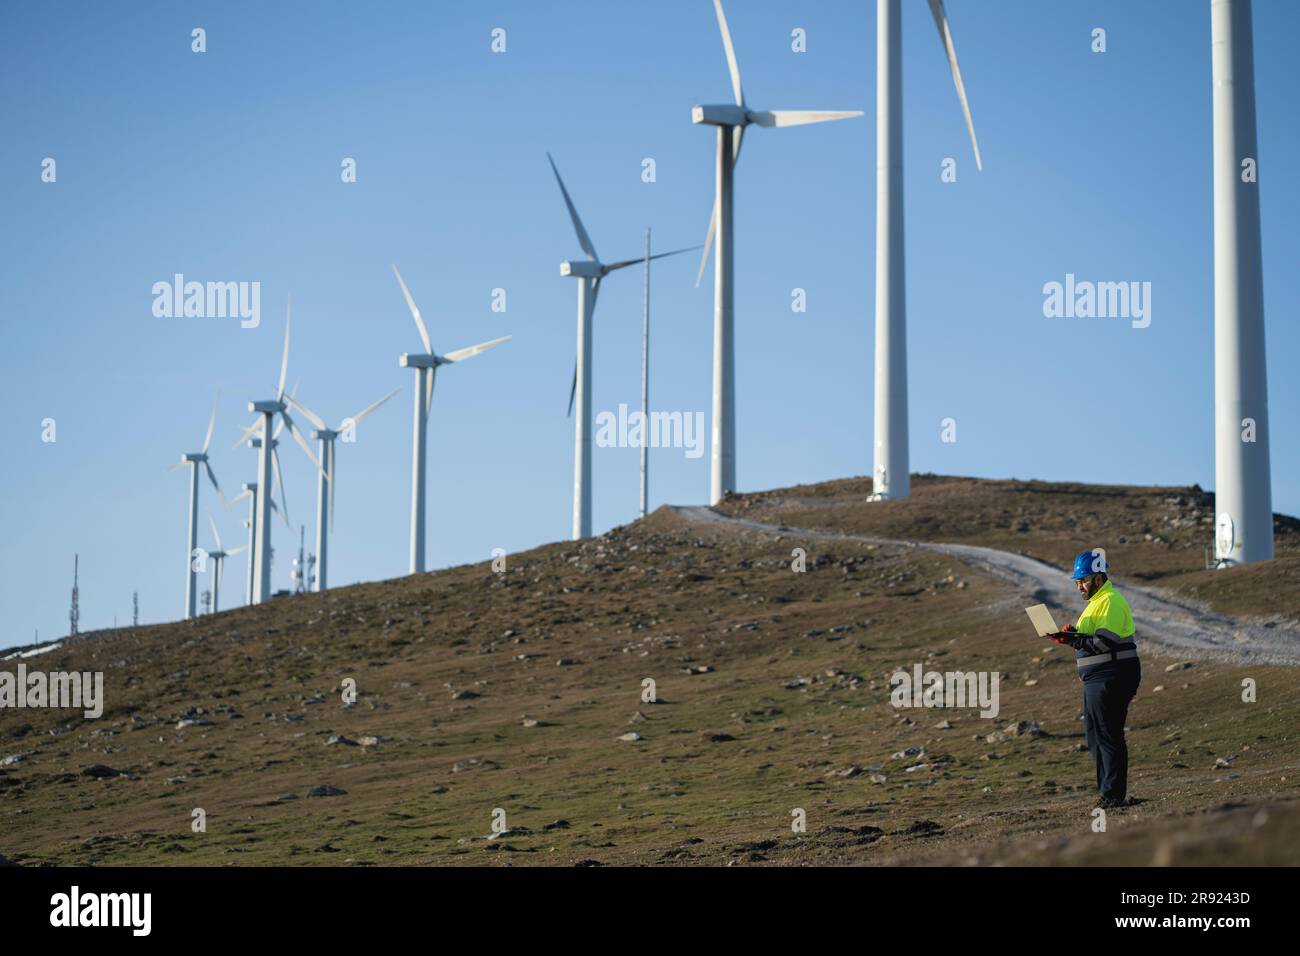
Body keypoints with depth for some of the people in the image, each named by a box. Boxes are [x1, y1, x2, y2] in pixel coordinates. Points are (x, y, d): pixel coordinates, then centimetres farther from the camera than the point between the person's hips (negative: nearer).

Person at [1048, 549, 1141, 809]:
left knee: (1108, 735, -7)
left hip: (1111, 677, -11)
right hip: (1098, 678, 11)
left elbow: (1106, 642, -24)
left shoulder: (1111, 601, -14)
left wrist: (1073, 639, -23)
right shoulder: (1097, 600, 19)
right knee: (1094, 733, 14)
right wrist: (1074, 634, 5)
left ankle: (1114, 795, -3)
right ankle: (1108, 791, 21)